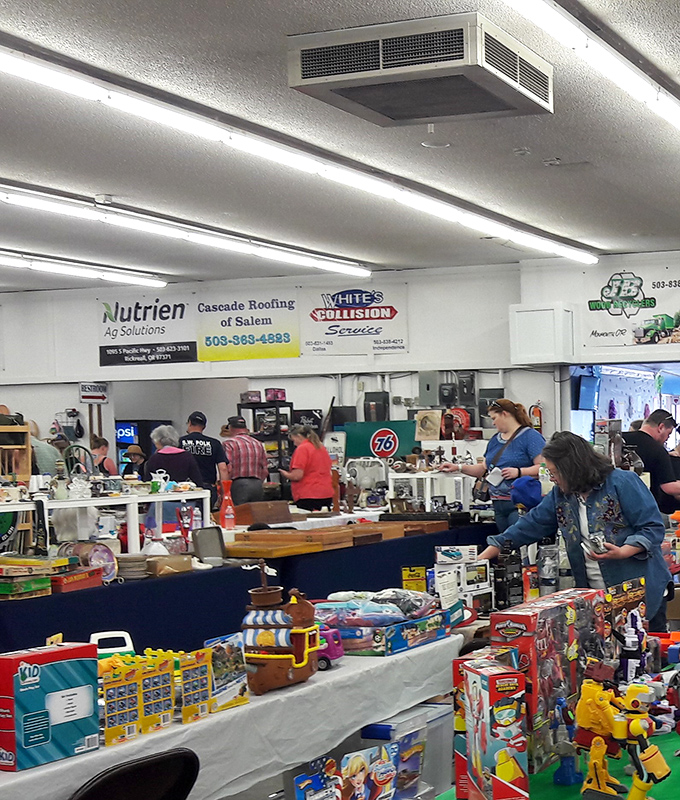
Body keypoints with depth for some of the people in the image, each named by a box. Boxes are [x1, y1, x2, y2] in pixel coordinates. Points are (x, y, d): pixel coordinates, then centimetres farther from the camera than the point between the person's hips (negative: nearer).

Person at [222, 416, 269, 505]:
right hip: (258, 485, 6)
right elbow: (265, 471, 15)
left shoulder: (228, 443, -3)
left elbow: (227, 469, -11)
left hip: (238, 485, -6)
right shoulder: (259, 444, 16)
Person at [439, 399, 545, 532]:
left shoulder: (530, 436, -5)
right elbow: (484, 468, 27)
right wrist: (458, 467, 17)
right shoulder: (495, 440, 21)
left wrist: (518, 472, -22)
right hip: (499, 505, 8)